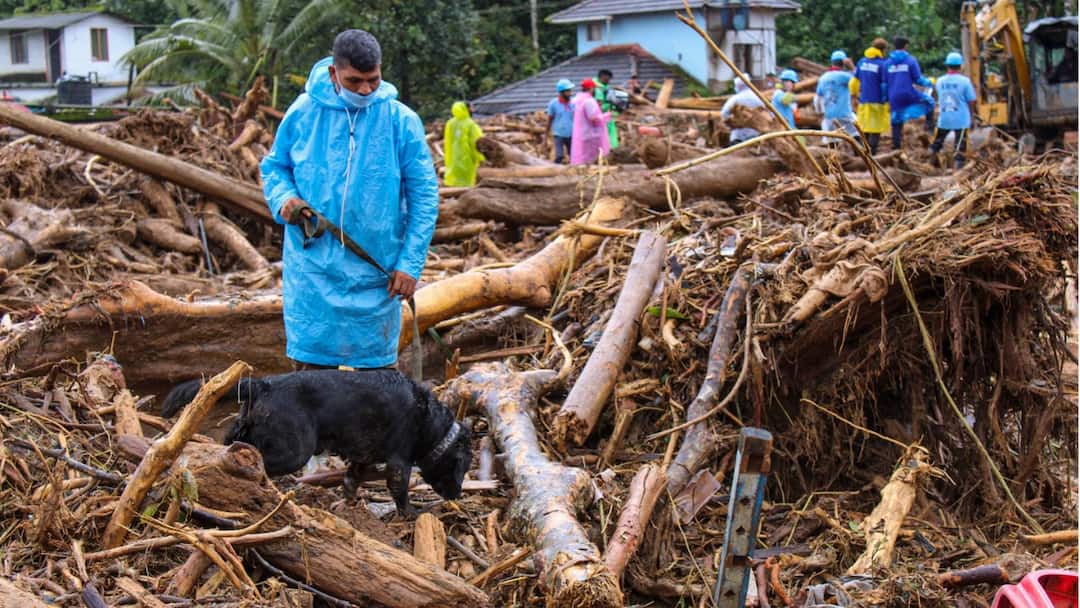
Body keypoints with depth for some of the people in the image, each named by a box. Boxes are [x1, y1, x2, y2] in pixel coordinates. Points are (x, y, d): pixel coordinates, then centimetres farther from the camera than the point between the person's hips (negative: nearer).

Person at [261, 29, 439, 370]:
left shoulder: (401, 121, -4)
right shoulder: (303, 113, -1)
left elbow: (424, 196, -1)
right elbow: (274, 166, 13)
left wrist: (410, 263, -7)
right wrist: (284, 198, -10)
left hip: (376, 273, -1)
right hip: (313, 271, 1)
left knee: (378, 367, 9)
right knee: (310, 364, 4)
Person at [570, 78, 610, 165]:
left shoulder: (578, 100, 12)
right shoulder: (589, 101, -18)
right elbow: (594, 117, -23)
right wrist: (606, 116, -9)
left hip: (580, 136, 10)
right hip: (591, 136, -10)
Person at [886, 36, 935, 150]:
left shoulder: (887, 63, 7)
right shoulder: (910, 60, -3)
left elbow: (885, 83, 8)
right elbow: (918, 79, -3)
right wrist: (929, 82, 16)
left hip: (895, 98, 3)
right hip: (909, 94, -3)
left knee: (896, 124, 10)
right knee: (929, 101, 21)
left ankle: (896, 148, 9)